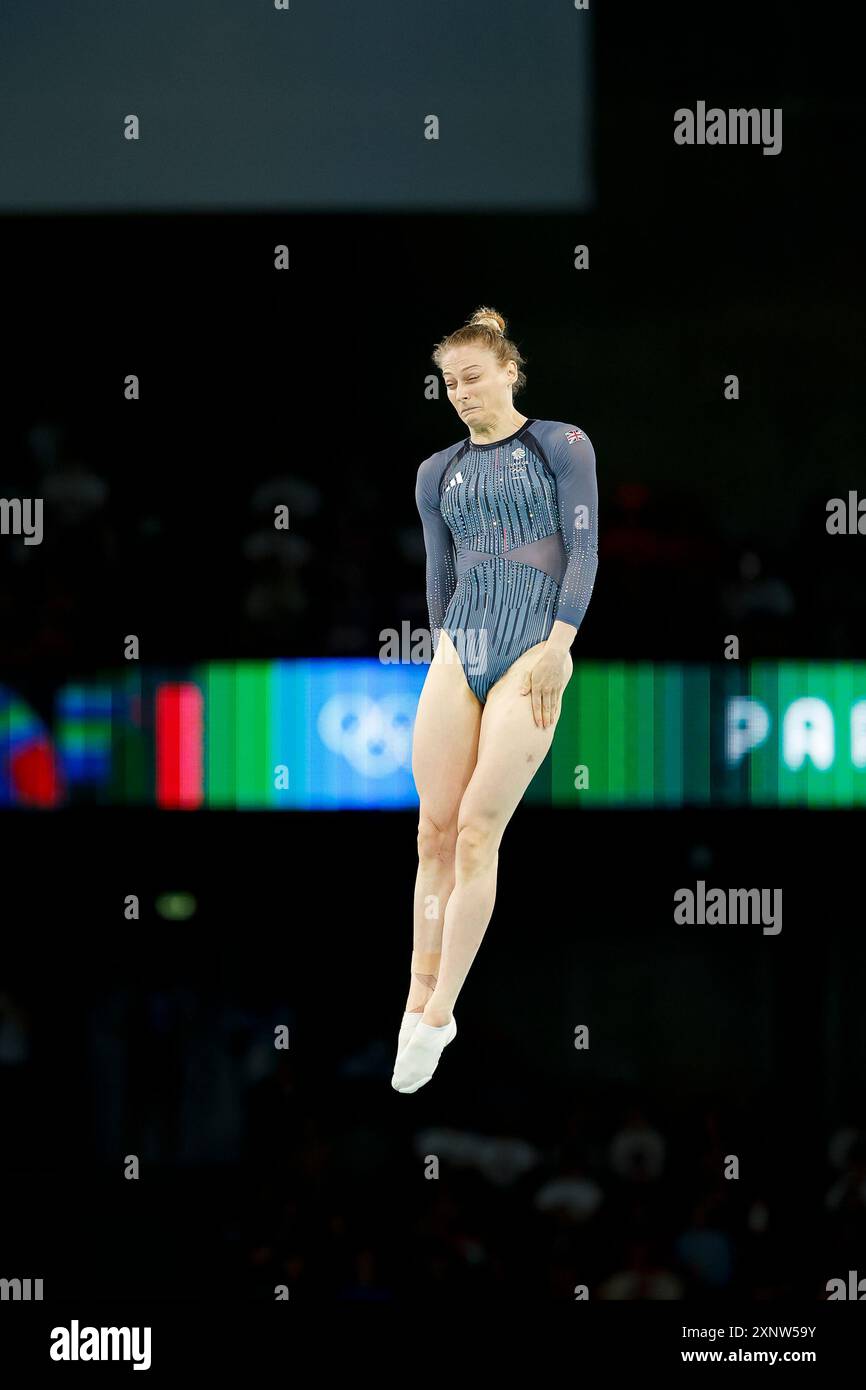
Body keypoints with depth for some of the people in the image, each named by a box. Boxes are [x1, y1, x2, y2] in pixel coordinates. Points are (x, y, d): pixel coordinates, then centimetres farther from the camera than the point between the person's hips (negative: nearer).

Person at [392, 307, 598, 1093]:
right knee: (435, 829, -2)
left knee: (478, 831, -9)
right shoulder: (438, 474, 15)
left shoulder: (561, 447, 3)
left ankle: (439, 1015, -8)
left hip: (533, 657, -4)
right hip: (458, 651, 4)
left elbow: (584, 549, -3)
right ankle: (419, 1004, 3)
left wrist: (559, 644, -11)